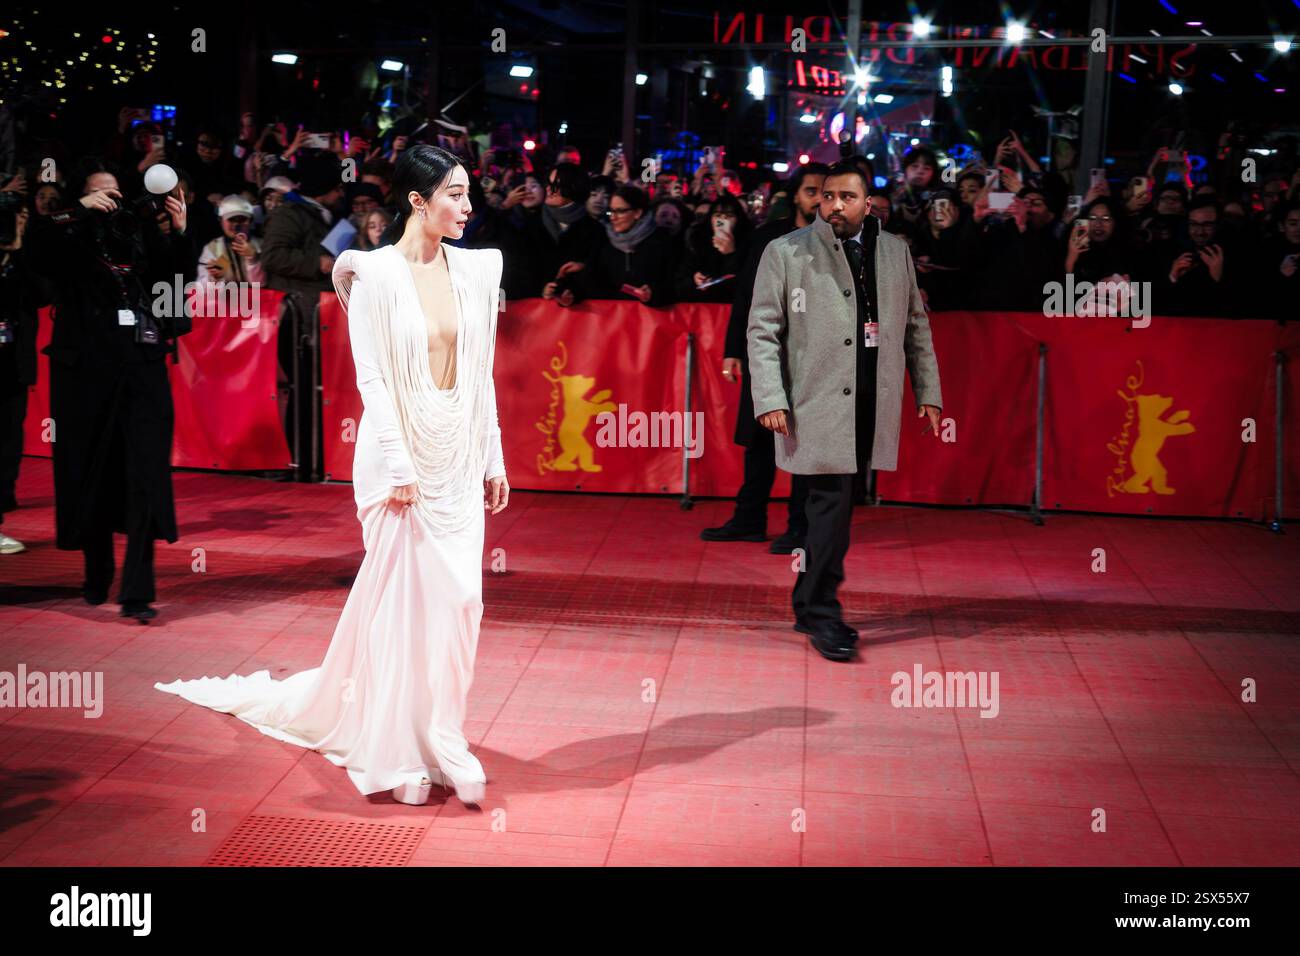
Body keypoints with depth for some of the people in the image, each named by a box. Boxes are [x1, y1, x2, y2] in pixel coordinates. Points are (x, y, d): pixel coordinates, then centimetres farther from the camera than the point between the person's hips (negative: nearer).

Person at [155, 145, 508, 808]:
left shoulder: (473, 270, 7)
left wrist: (492, 460, 8)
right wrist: (399, 465, -17)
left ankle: (438, 737, 20)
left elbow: (482, 375, 10)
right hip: (401, 450, -5)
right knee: (402, 596, 1)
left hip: (459, 455, 5)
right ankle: (399, 749, 15)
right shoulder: (374, 274, -8)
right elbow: (371, 376, -11)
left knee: (457, 597, 6)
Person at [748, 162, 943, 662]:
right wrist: (771, 399, -10)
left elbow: (916, 325, 18)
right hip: (816, 402, -4)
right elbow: (763, 330, -1)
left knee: (833, 503, 9)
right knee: (832, 501, -7)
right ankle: (822, 613, 4)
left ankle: (810, 603, 24)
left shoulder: (895, 251, 14)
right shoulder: (785, 252, 1)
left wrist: (927, 392, 13)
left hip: (872, 406, 4)